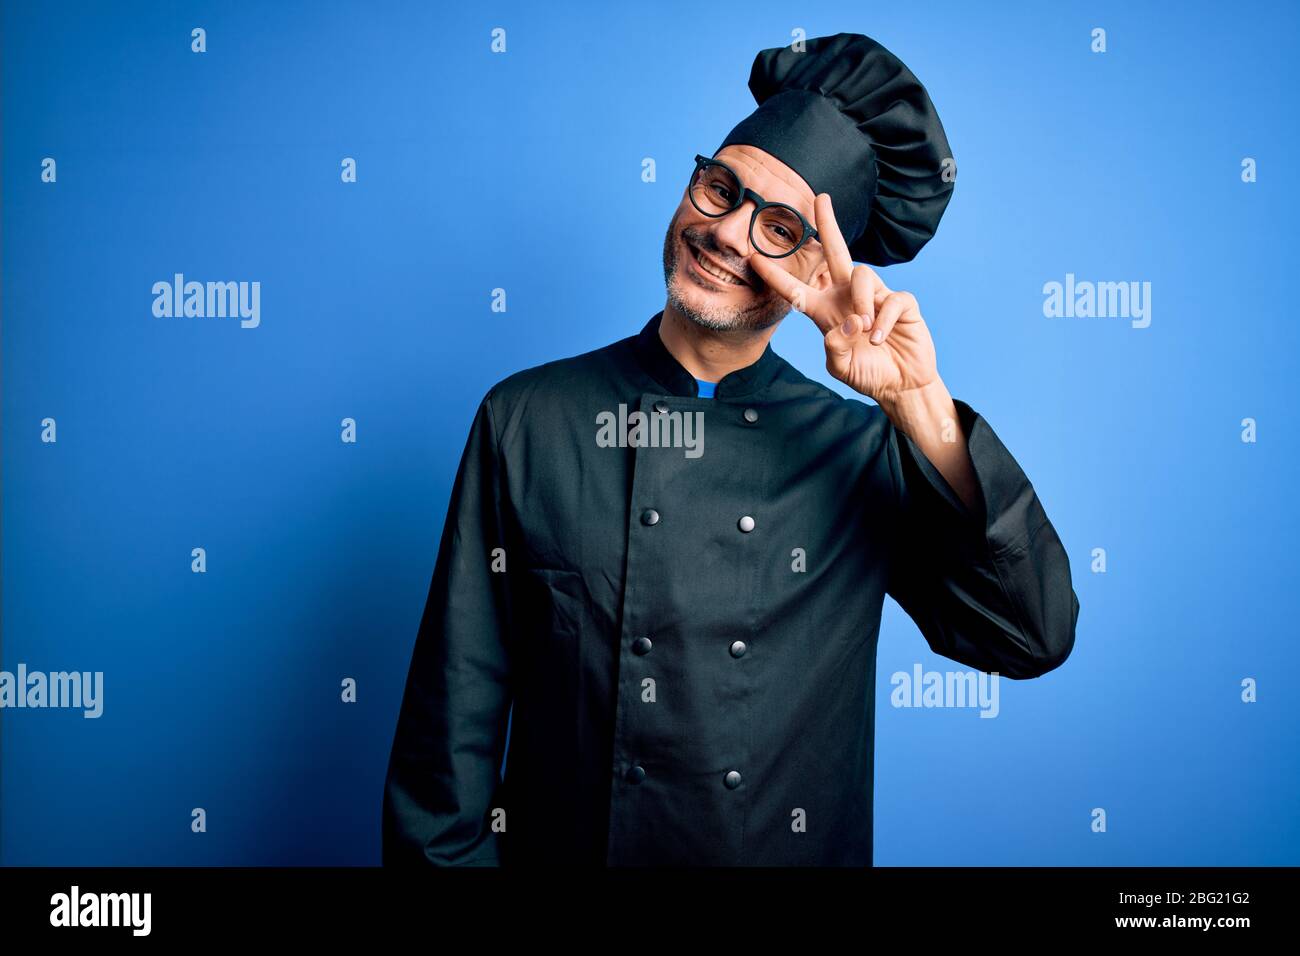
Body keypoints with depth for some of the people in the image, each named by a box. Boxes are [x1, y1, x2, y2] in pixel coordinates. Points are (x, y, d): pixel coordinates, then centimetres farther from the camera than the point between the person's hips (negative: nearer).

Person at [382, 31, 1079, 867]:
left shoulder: (867, 452, -6)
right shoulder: (527, 421, -9)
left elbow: (1034, 638, -15)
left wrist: (918, 402, -22)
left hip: (800, 852, 1)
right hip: (559, 846, 0)